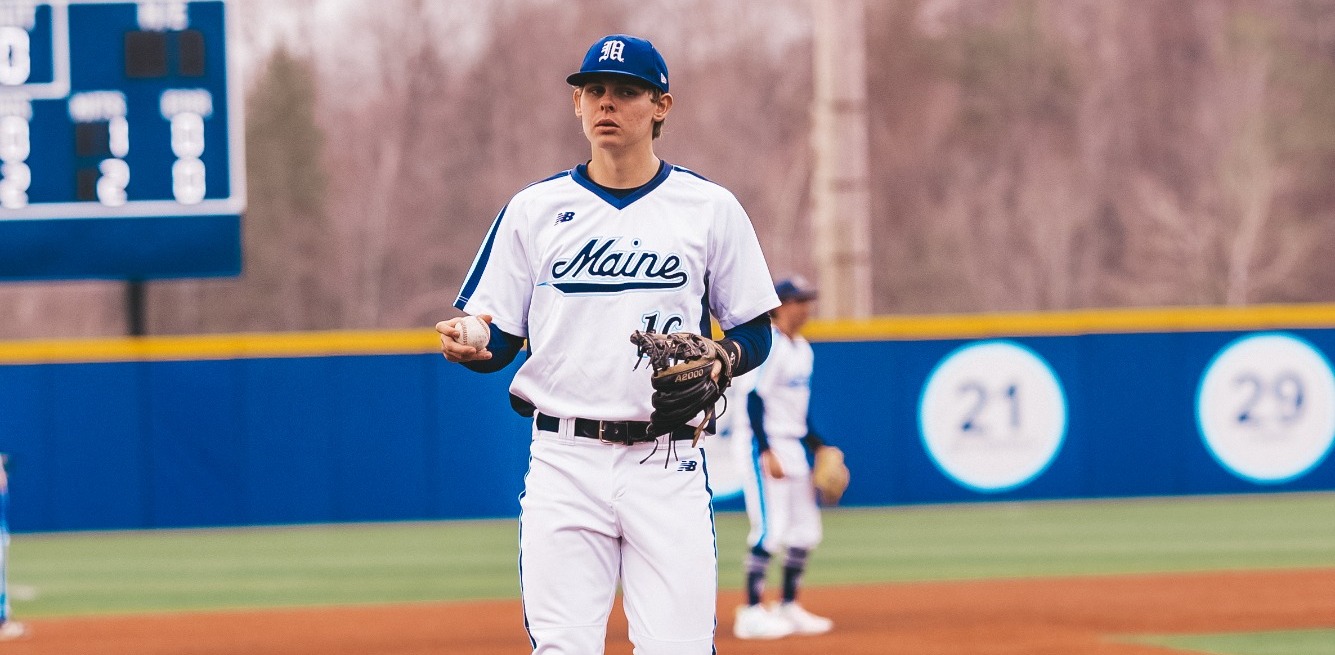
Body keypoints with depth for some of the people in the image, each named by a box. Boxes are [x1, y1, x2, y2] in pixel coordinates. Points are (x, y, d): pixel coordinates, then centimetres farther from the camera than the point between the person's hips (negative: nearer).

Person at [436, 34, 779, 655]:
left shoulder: (710, 208, 6)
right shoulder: (535, 209, 8)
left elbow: (755, 331, 9)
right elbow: (502, 337, 9)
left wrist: (719, 359, -13)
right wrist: (472, 347, -14)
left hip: (668, 461, -1)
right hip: (564, 459, 1)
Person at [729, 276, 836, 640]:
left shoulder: (801, 349, 14)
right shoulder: (767, 346, -14)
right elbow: (753, 400, -20)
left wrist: (817, 446, 18)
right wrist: (767, 452, -25)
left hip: (792, 445, 9)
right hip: (761, 444, -9)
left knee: (805, 531, 10)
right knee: (770, 529, -13)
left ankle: (788, 608, 19)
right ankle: (751, 613, -9)